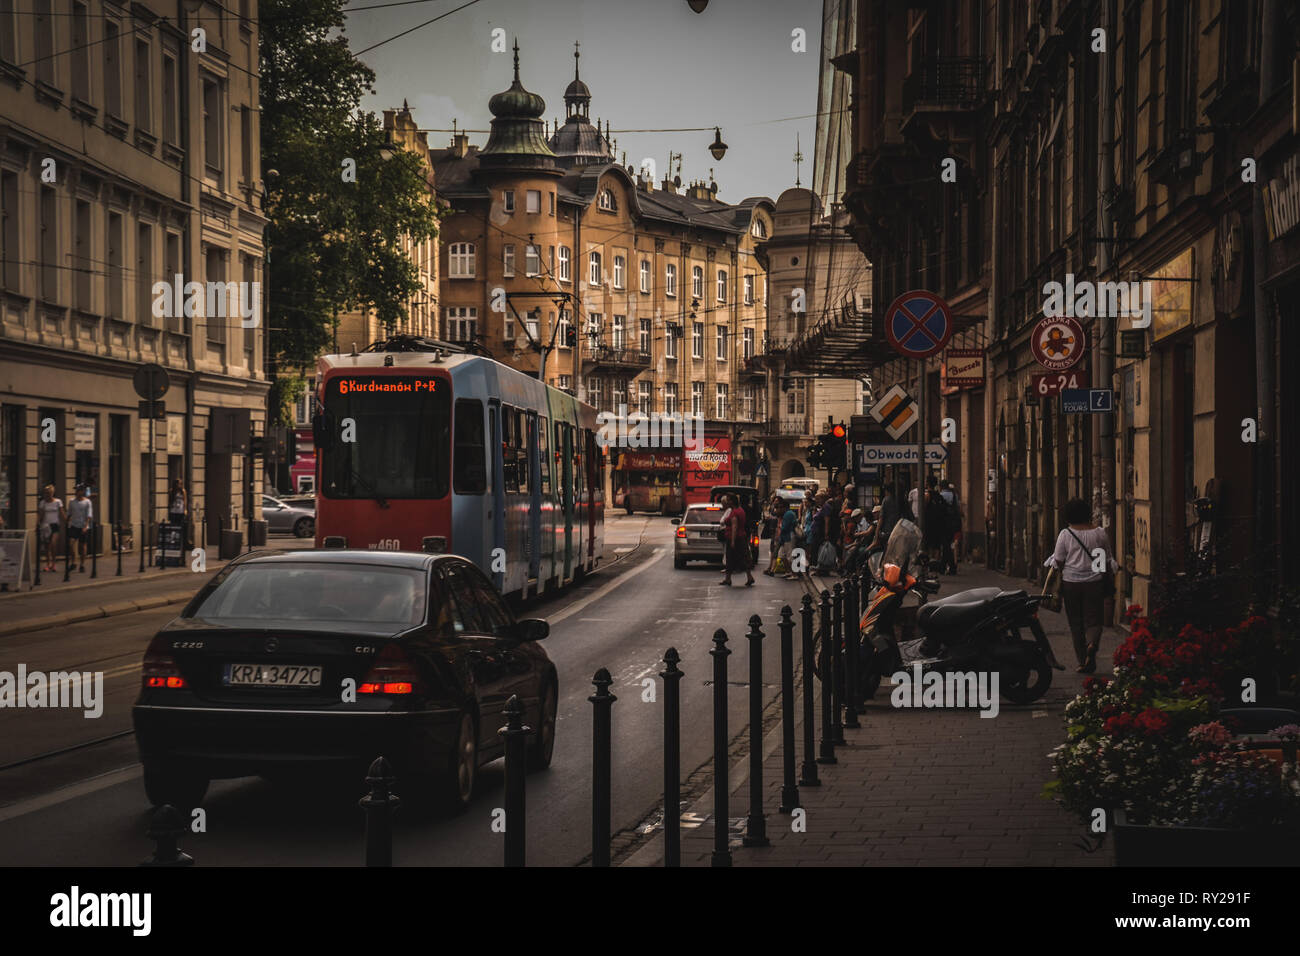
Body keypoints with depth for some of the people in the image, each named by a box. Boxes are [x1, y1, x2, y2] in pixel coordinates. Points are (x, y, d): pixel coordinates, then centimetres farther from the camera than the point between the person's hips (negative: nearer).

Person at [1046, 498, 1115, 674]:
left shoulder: (1066, 534, -5)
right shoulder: (1100, 533, 1)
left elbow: (1058, 563, -2)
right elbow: (1108, 562, 7)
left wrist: (1058, 591, 8)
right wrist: (1106, 588, 18)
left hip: (1071, 583, -1)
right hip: (1094, 583, 1)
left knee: (1076, 624, 7)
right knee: (1093, 620, 5)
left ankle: (1084, 662, 8)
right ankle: (1092, 643, -27)